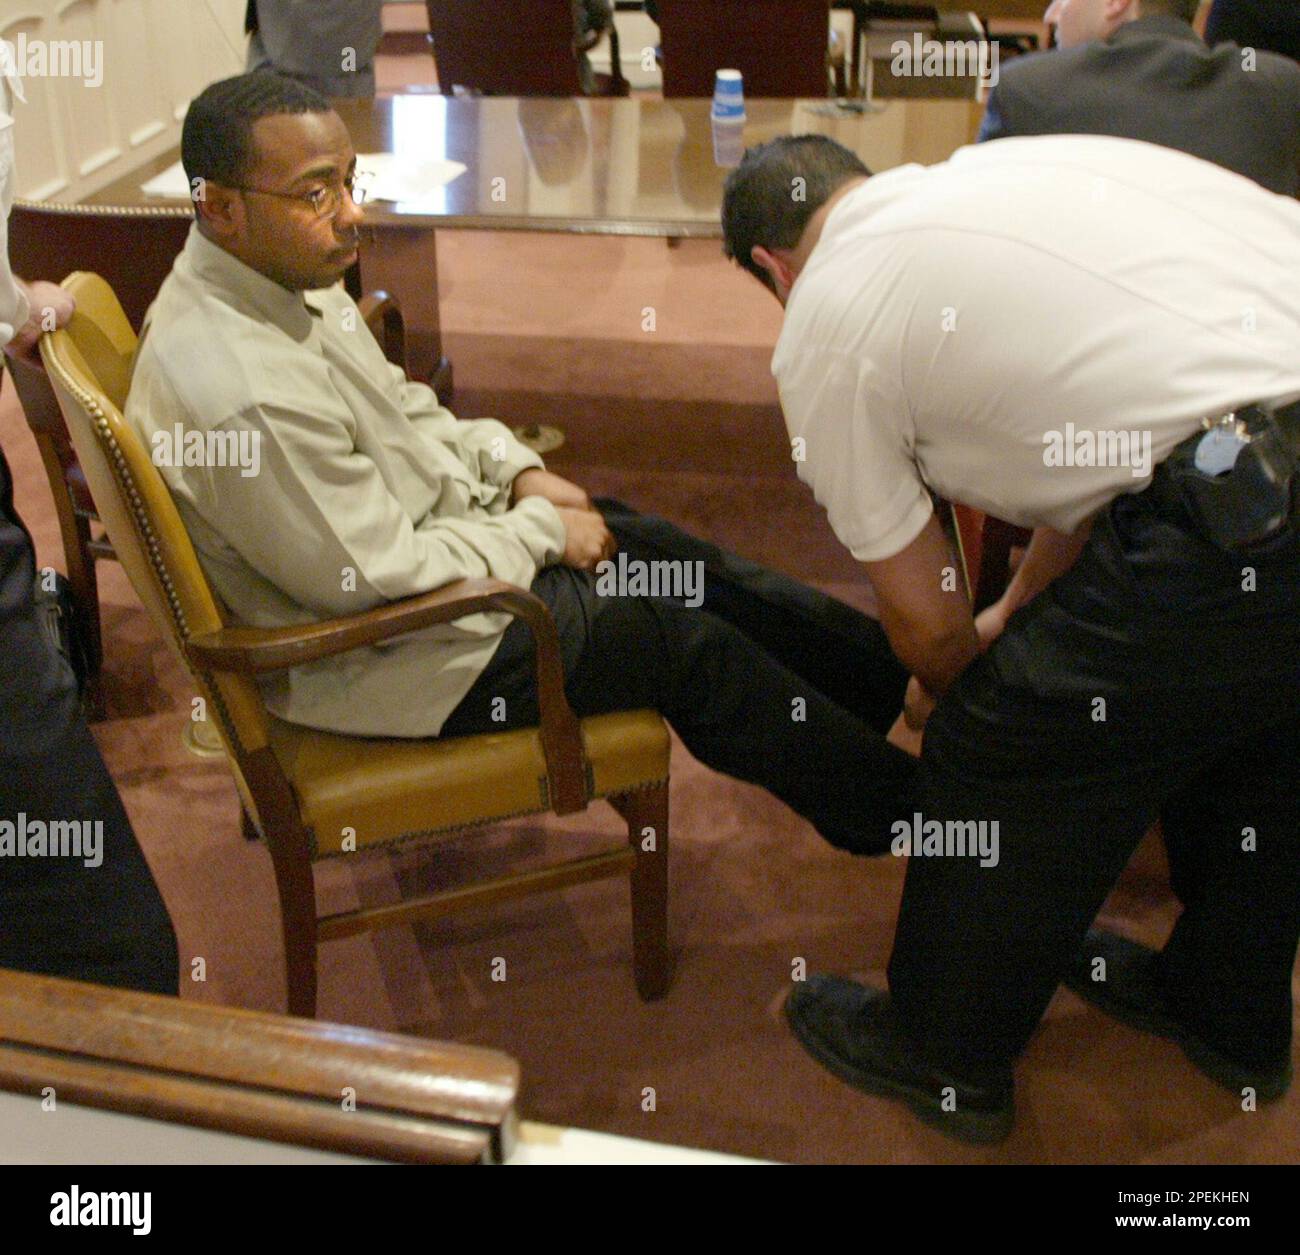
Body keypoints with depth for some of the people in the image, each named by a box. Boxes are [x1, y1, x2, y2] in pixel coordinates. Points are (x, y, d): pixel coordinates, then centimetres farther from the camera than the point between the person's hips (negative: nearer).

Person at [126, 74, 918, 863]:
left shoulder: (280, 274, -4)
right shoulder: (243, 396, -34)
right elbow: (383, 577, -28)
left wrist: (518, 471, 0)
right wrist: (544, 530, -15)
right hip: (379, 658, -9)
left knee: (682, 561, 9)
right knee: (684, 640, -2)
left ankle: (886, 676, 26)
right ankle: (888, 807, 17)